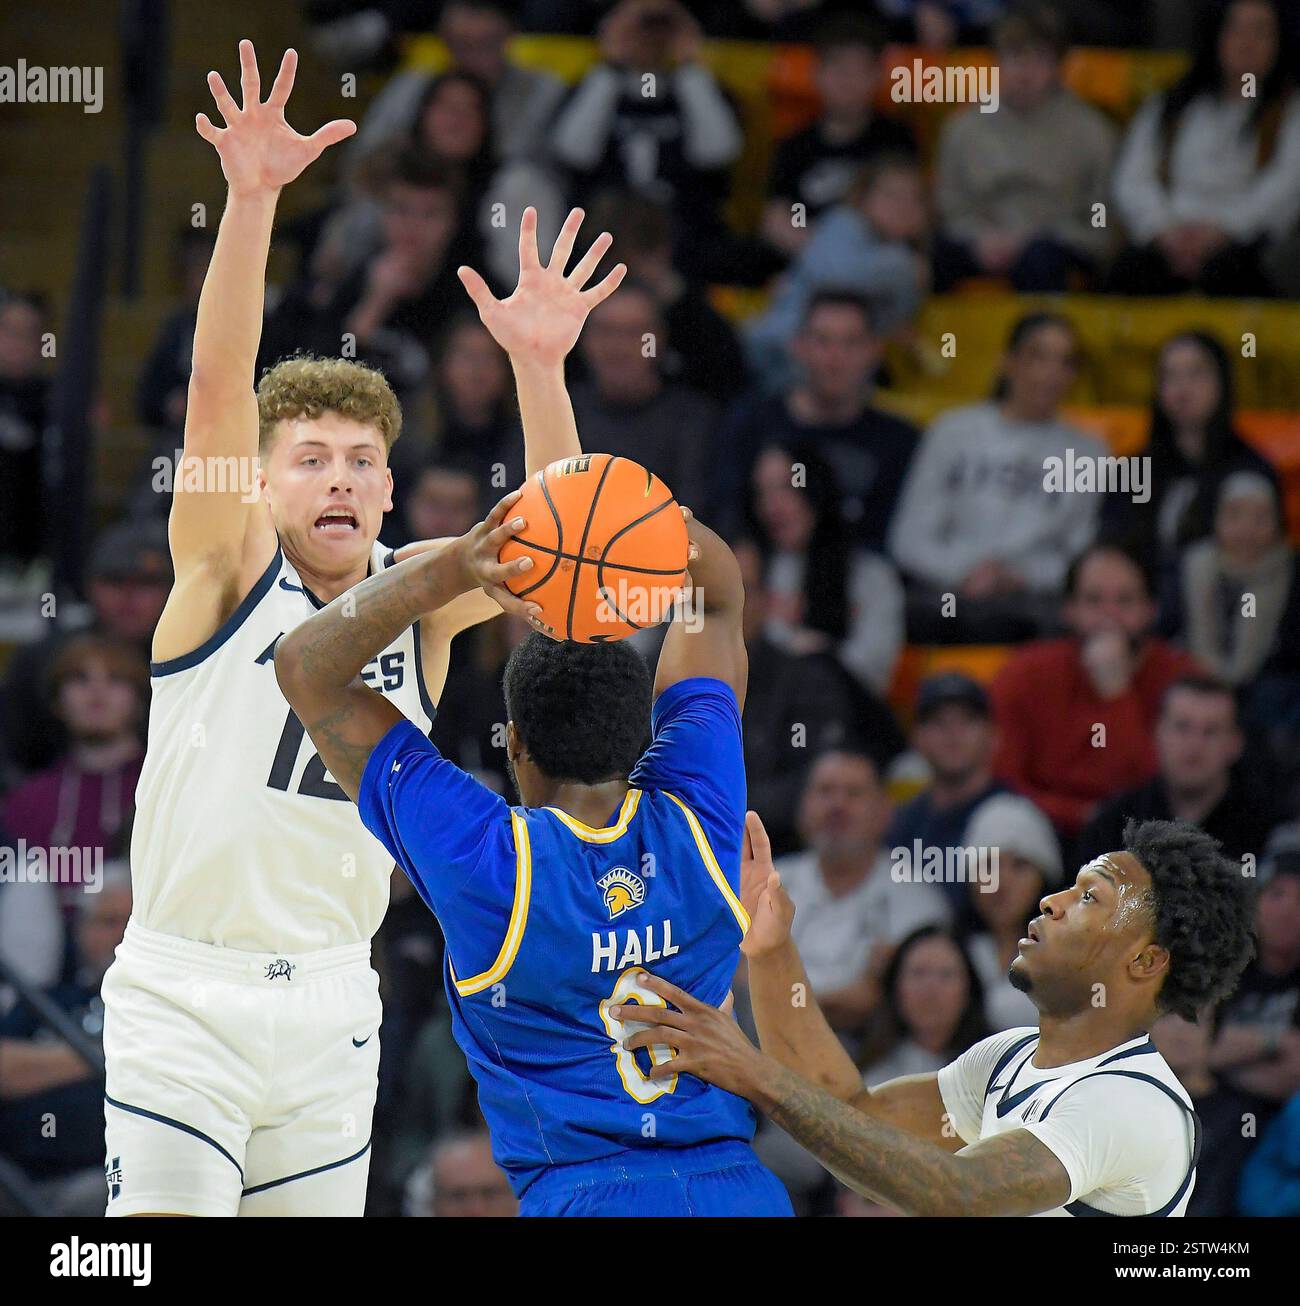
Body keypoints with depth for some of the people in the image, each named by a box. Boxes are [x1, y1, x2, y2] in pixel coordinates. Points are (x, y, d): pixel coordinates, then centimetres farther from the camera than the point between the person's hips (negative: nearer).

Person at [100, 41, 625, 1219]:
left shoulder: (421, 594, 4)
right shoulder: (230, 562, -4)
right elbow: (220, 384, -17)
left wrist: (539, 370, -27)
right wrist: (250, 201, -31)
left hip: (331, 1004, 4)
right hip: (184, 996, -4)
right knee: (163, 1216, -14)